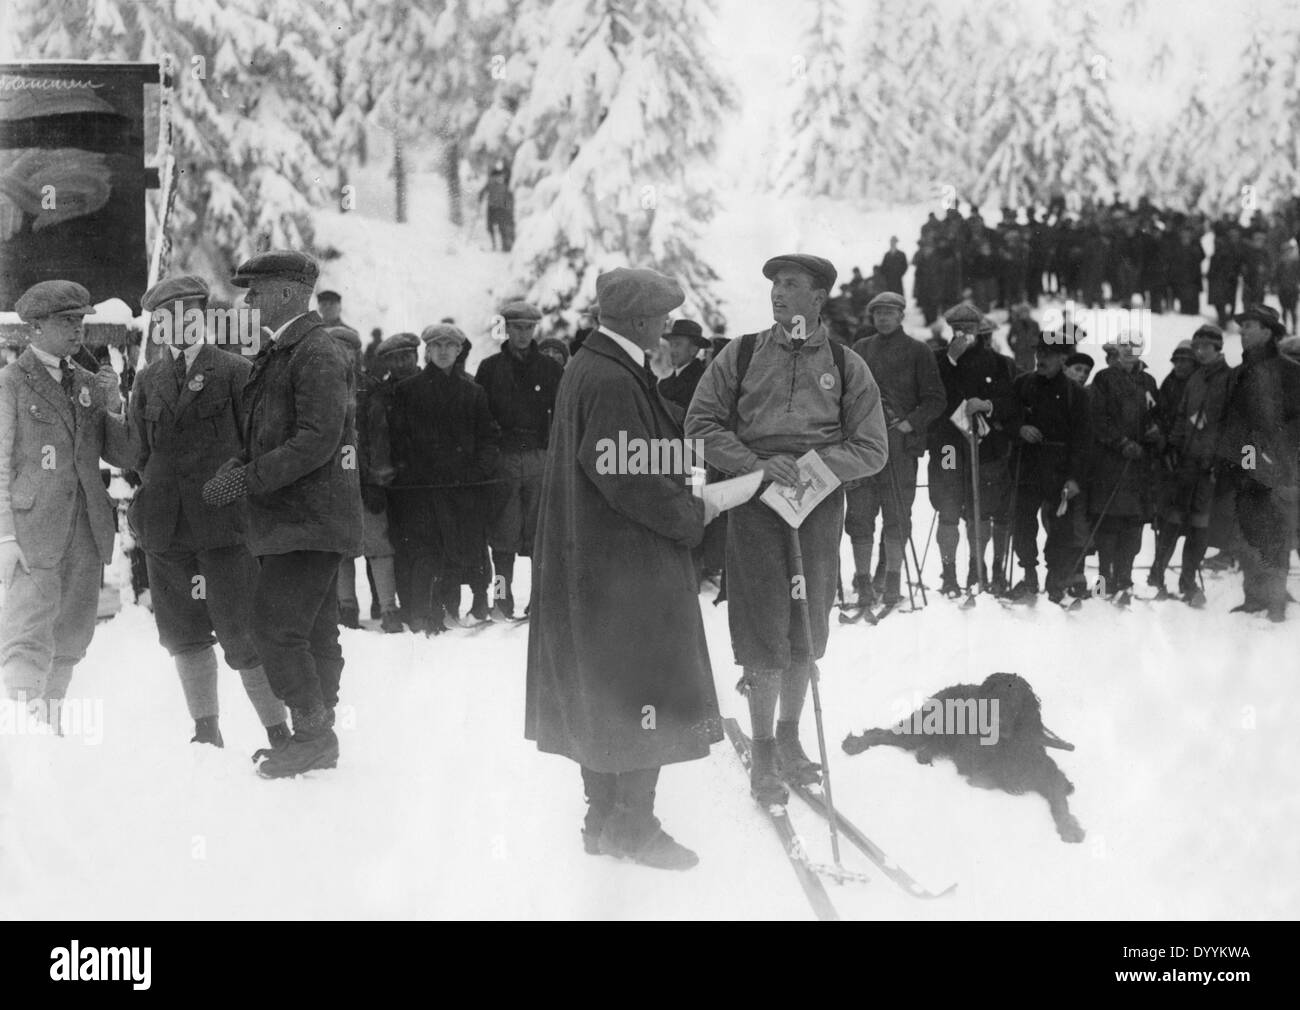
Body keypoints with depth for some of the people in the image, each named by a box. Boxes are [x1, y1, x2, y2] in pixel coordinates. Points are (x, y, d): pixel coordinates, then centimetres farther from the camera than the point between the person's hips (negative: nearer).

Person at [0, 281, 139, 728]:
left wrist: (113, 405, -4)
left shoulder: (88, 383, 15)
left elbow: (125, 456, 12)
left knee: (71, 638, 9)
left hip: (86, 528, 6)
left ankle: (50, 723, 21)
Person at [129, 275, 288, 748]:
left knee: (241, 634, -8)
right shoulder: (148, 380, 13)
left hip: (224, 521, -4)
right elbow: (140, 452, 15)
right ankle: (206, 732, 19)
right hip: (166, 527, 4)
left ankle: (278, 732, 2)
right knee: (183, 634, 8)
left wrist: (232, 486, -4)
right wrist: (157, 495, 4)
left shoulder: (235, 371, 2)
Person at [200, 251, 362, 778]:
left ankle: (313, 733, -3)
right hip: (293, 516, 10)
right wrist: (238, 467, 2)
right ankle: (318, 738, 20)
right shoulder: (279, 352, 17)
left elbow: (318, 440, -23)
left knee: (276, 626, -11)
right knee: (315, 631, 13)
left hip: (309, 517, -10)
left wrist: (248, 477, -21)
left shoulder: (317, 353, -15)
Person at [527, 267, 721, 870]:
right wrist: (692, 515, -13)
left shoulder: (587, 368, 12)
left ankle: (604, 819, 24)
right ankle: (632, 827, 6)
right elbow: (629, 479, -24)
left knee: (603, 693, 15)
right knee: (643, 690, -1)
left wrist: (683, 483, 8)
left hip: (589, 564, 10)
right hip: (630, 567, -10)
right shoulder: (614, 382, -20)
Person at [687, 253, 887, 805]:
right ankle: (762, 753, 6)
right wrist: (757, 464, -12)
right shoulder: (741, 355, 4)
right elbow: (701, 425, 2)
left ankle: (789, 737, 25)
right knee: (765, 630, -4)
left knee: (807, 630, 8)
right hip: (754, 502, -2)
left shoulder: (846, 367, 5)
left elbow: (872, 449, 3)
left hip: (819, 506, 2)